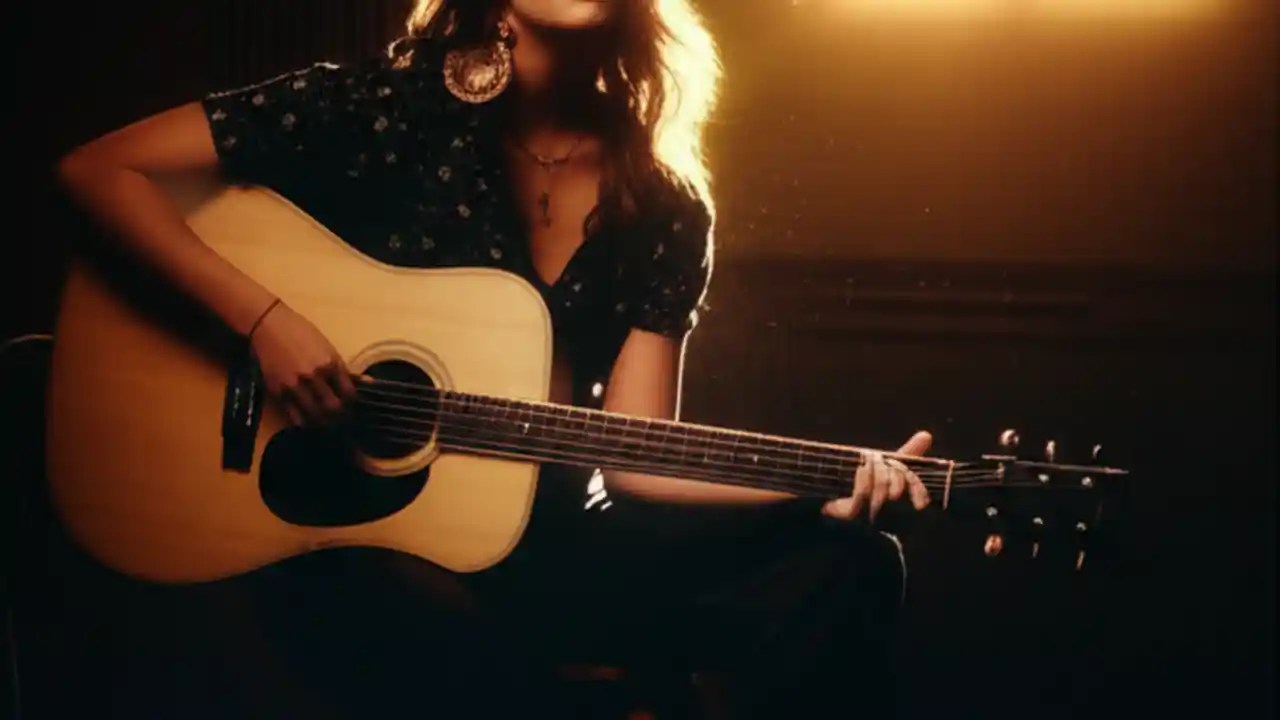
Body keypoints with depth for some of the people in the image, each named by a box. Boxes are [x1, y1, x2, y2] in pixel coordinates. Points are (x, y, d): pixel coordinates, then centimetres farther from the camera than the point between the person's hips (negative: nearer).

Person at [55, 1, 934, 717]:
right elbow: (100, 167, -7)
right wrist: (263, 317, -19)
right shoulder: (388, 108, -7)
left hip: (547, 535, 4)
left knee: (839, 566, -16)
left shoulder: (662, 211, 3)